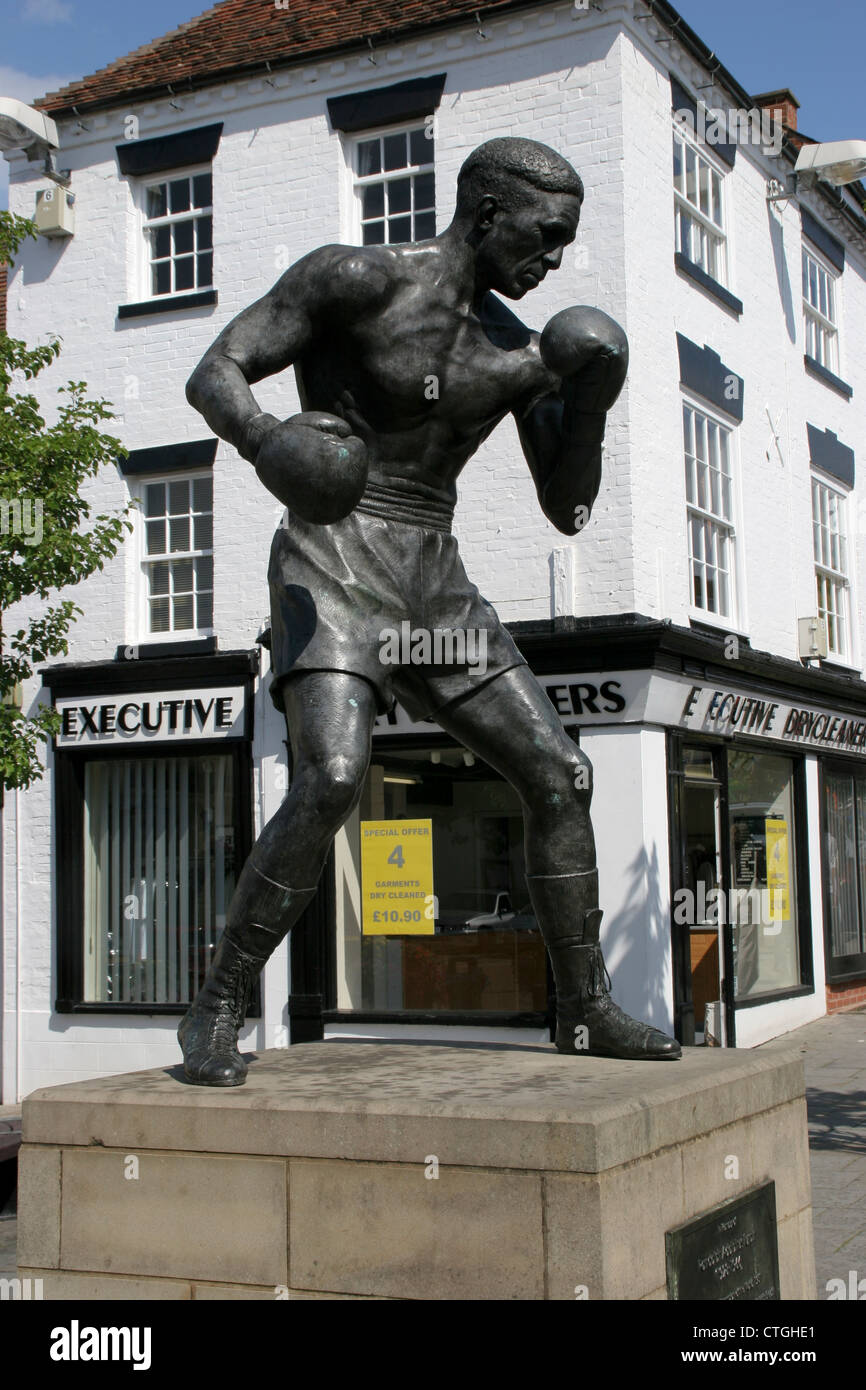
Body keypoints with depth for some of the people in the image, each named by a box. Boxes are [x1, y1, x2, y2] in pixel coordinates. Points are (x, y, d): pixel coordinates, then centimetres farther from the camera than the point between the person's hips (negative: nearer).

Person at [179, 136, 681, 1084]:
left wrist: (589, 406, -5)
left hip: (434, 586, 7)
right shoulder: (355, 278, -6)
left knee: (559, 775, 1)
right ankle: (216, 1013, -14)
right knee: (331, 780, -28)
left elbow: (568, 511, 13)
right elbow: (213, 374, -10)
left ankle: (585, 1012, 15)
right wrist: (264, 440, -33)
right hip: (332, 570, -6)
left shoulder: (517, 351, 11)